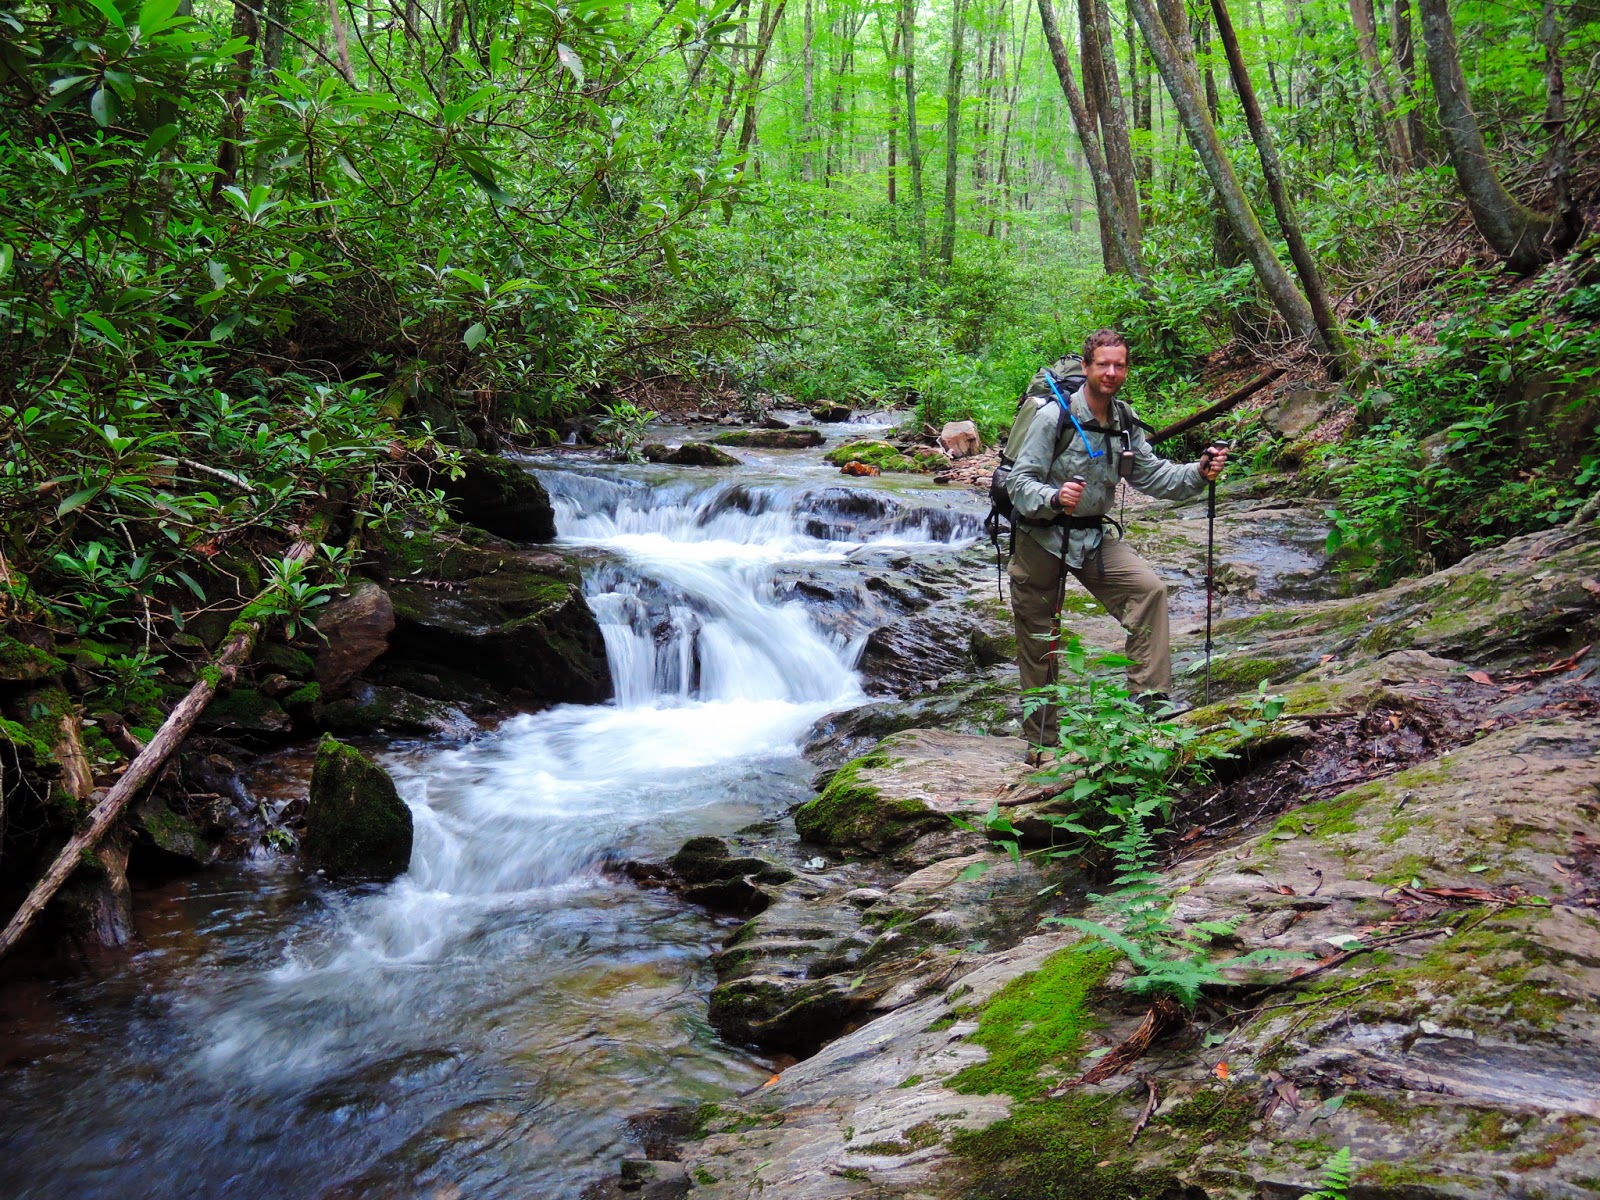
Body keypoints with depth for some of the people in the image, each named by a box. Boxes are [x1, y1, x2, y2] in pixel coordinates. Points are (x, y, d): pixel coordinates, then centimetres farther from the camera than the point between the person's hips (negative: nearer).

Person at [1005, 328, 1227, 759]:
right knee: (1037, 643, 2)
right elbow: (1020, 483, -18)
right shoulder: (1054, 417, -16)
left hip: (1092, 537, 5)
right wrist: (1054, 498, -36)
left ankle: (1148, 698, -12)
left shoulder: (1125, 423, 3)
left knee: (1149, 589, -17)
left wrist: (1199, 473, -13)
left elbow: (1153, 476, 3)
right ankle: (1040, 741, 15)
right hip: (1040, 538, -5)